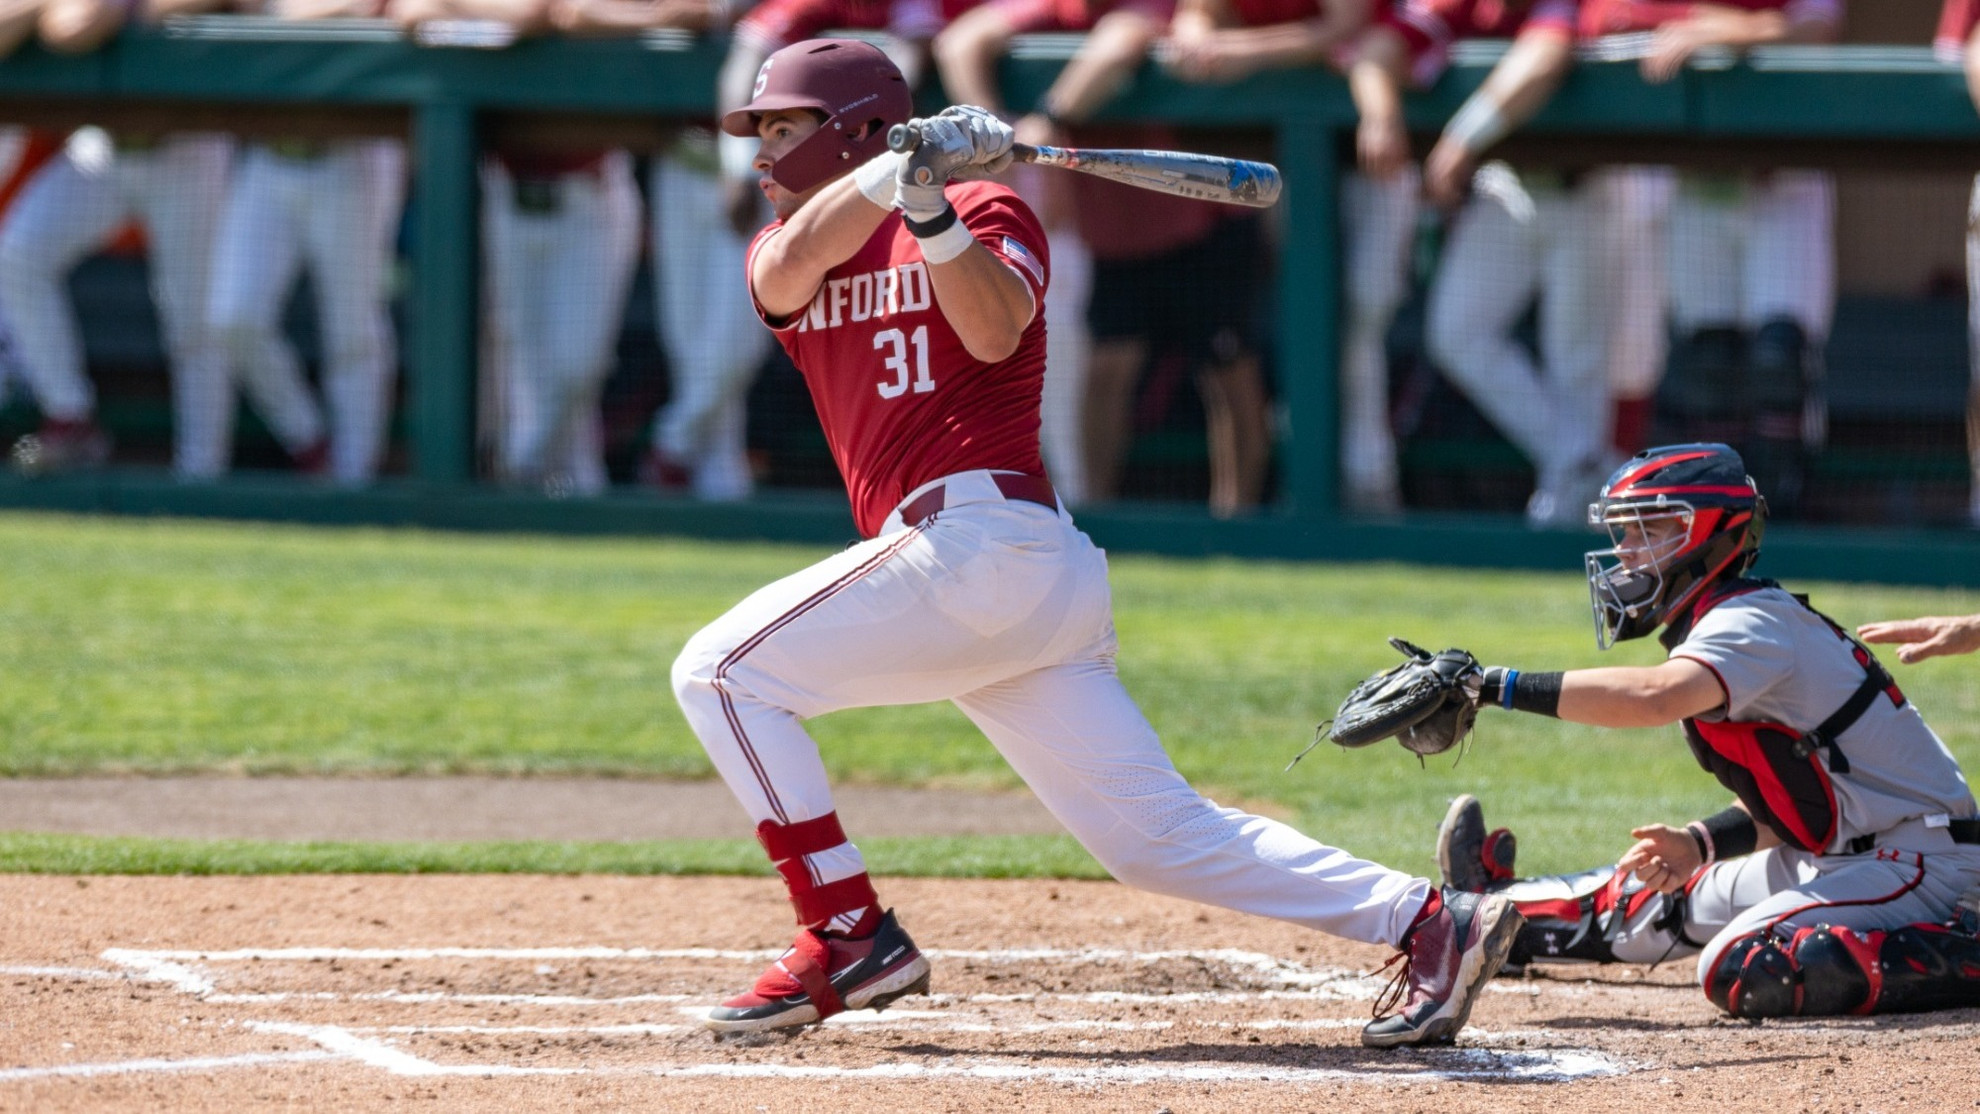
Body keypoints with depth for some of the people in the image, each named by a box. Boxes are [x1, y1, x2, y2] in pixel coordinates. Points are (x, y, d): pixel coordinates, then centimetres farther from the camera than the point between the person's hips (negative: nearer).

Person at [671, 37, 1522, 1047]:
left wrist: (932, 209, -26)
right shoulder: (783, 253, 23)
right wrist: (902, 168, -17)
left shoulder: (986, 211, 6)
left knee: (722, 670, -9)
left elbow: (996, 330, -14)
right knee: (1157, 832, 1)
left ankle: (848, 935, -11)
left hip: (978, 535, -7)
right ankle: (1427, 921, -1)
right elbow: (791, 261, -3)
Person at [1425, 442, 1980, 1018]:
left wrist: (1498, 686, -38)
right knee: (1663, 893, 22)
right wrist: (1701, 843, -3)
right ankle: (1502, 909, 43)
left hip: (1916, 860, -10)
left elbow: (1656, 695, -40)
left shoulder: (1749, 621, -19)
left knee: (1743, 970, -28)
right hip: (1832, 858, 10)